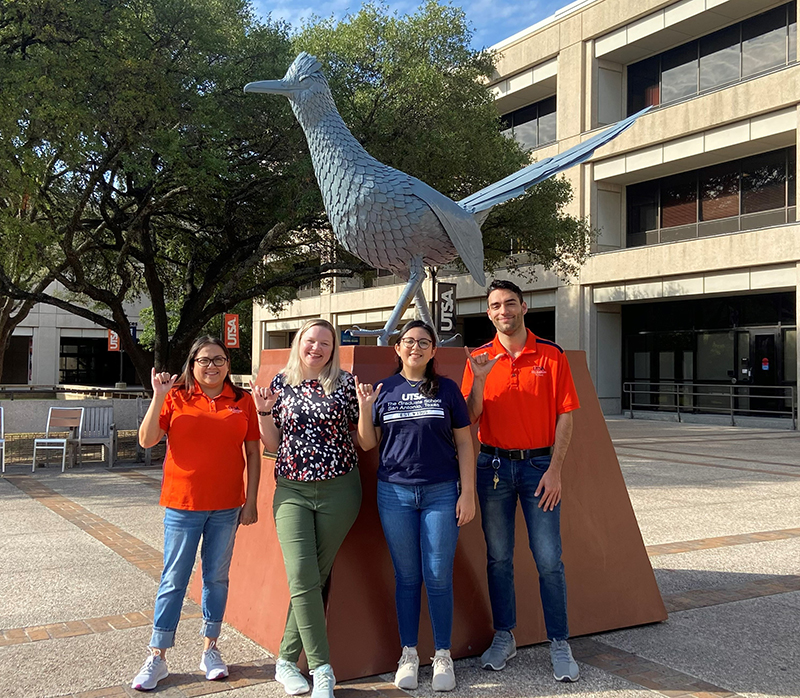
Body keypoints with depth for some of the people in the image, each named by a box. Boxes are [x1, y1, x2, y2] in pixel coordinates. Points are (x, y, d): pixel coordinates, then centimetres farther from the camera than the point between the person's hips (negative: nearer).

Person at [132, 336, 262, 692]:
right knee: (173, 580, 5)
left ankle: (210, 649, 26)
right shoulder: (176, 397, -2)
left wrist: (251, 500, 2)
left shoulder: (242, 401, 2)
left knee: (217, 577, 12)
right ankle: (157, 658, 15)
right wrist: (158, 397, -18)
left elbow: (253, 452, 5)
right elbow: (147, 440, -10)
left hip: (227, 506, 2)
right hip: (183, 503, -1)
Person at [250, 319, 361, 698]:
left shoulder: (345, 383, 1)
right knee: (301, 577, -10)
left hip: (339, 491, -1)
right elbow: (273, 445, 11)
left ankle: (287, 660, 18)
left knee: (315, 577, 4)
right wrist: (264, 411, -3)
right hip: (292, 491, 1)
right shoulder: (282, 383, 7)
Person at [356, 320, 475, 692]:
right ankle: (408, 655, 22)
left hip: (441, 493, -1)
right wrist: (365, 408, -10)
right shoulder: (384, 390, 5)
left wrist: (468, 493, -3)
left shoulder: (446, 389, 3)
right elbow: (367, 444, 6)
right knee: (406, 577, 9)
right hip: (395, 493, 1)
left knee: (438, 577, 1)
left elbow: (464, 443, 3)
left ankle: (443, 657, 17)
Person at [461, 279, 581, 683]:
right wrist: (479, 379, -17)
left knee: (549, 559, -1)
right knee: (498, 557, 9)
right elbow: (470, 417, -1)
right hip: (493, 465, 2)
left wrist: (554, 470, -10)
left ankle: (559, 644, 11)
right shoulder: (479, 358, 4)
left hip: (538, 465, -2)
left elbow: (565, 416, -3)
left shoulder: (551, 355, -1)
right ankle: (503, 637, 23)